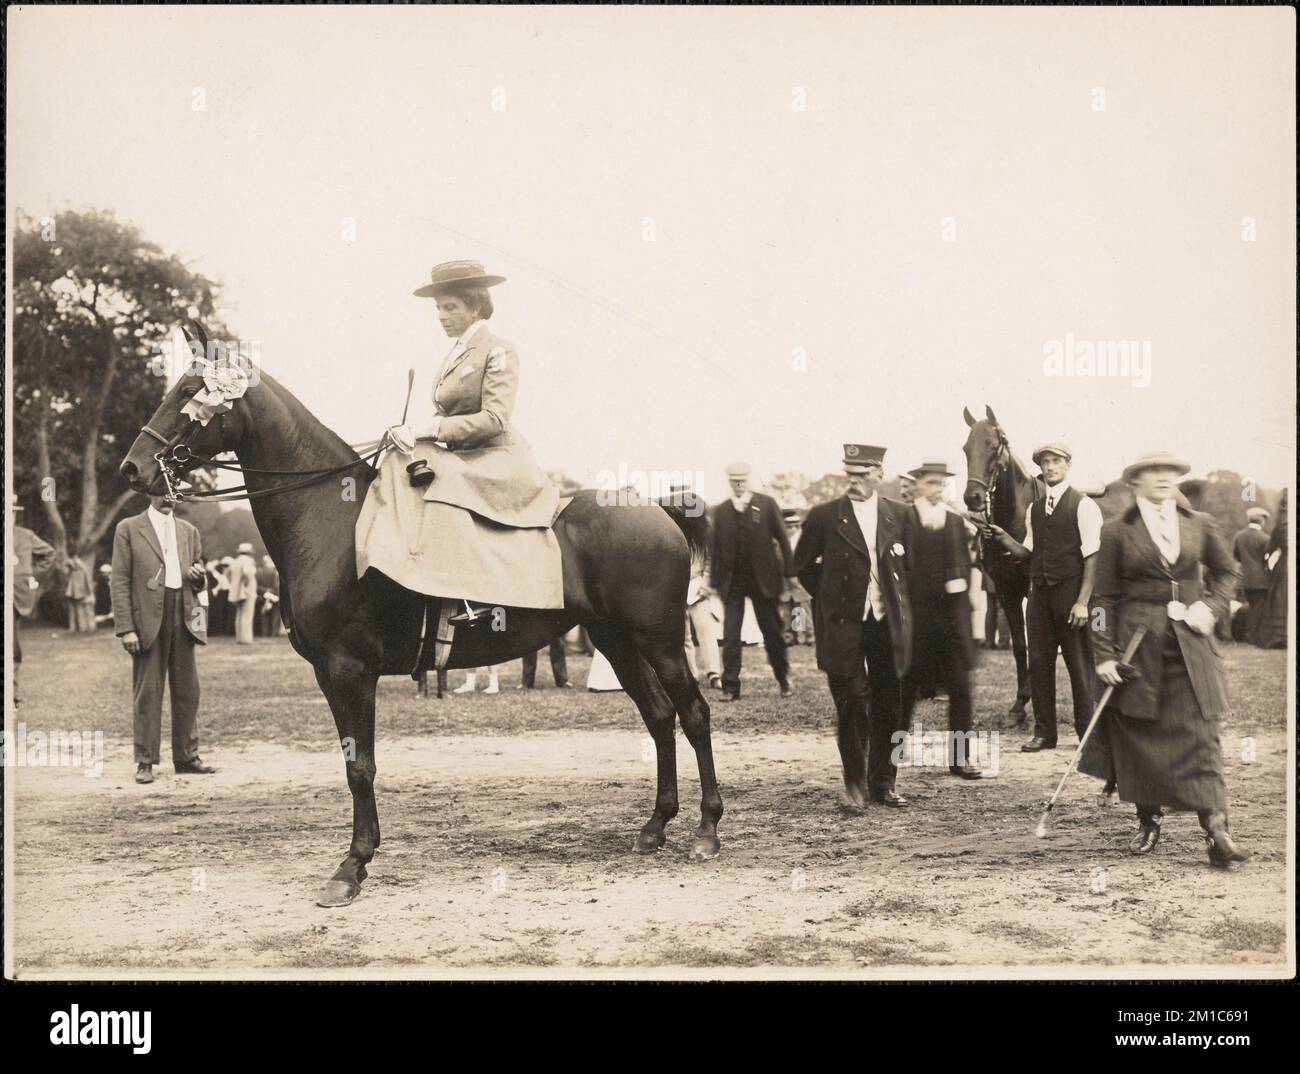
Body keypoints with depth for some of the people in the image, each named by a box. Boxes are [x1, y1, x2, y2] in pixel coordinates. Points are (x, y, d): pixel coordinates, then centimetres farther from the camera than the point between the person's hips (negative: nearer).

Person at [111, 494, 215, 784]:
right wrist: (125, 628, -10)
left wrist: (199, 575, -2)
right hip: (148, 620, -4)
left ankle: (186, 757, 15)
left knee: (187, 691, 6)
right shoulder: (129, 529, 3)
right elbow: (120, 581, -2)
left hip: (183, 619, 4)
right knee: (147, 693, -2)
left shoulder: (189, 531, 17)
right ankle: (145, 762, 4)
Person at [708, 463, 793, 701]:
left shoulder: (766, 504, -1)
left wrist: (789, 572, -4)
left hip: (762, 579, -1)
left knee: (773, 632, 8)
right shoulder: (720, 511, 4)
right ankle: (730, 687, 3)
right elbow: (714, 548, 6)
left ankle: (784, 680, 23)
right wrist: (714, 581, 3)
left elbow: (782, 538, 0)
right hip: (732, 581, 1)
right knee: (730, 636, -1)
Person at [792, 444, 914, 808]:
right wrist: (829, 598, 6)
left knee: (889, 708, 6)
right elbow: (803, 566, 8)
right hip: (844, 626, -3)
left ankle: (882, 783, 18)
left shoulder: (898, 515, 5)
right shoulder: (824, 517, -3)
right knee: (851, 704, -4)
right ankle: (855, 782, 9)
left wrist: (898, 601, 10)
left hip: (888, 624, 3)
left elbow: (908, 563, 18)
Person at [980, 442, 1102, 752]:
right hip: (1040, 592, 6)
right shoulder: (1034, 510, 13)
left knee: (1079, 664, 1)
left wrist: (1083, 601, -16)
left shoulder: (1083, 506, -6)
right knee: (1038, 662, 6)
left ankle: (1087, 732, 11)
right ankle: (1044, 732, 15)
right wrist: (1004, 539, -1)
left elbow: (1092, 557, -10)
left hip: (1071, 592, -6)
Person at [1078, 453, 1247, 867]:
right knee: (1140, 733, 3)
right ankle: (1148, 823, 17)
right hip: (1138, 644, -1)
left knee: (1200, 732, -5)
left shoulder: (1199, 525, 7)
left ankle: (1216, 829, -7)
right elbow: (1104, 597, 1)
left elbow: (1229, 572, 20)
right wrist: (1105, 655, -4)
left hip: (1190, 643, 1)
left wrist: (1210, 606, 1)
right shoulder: (1117, 531, 1)